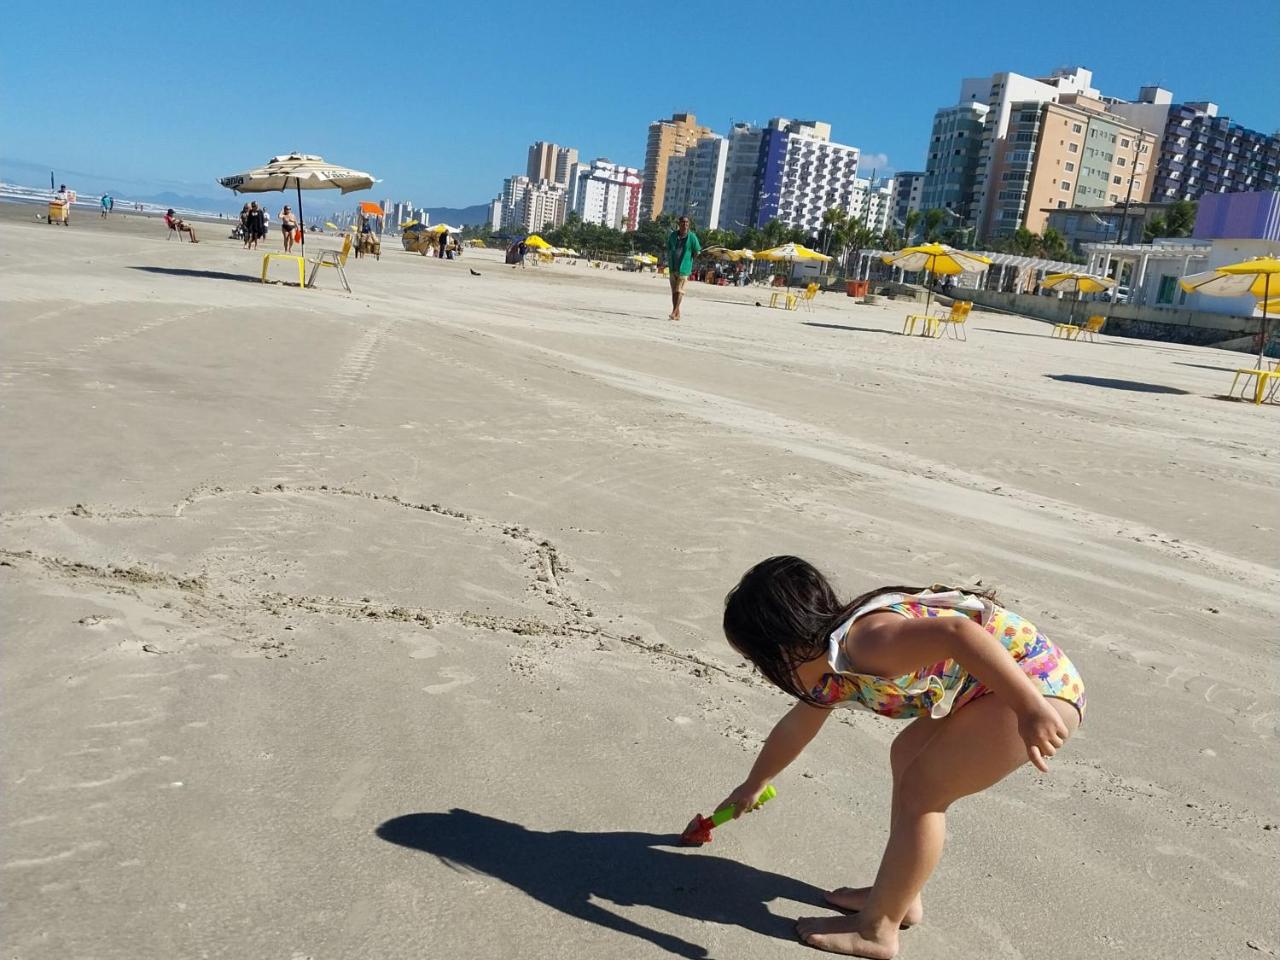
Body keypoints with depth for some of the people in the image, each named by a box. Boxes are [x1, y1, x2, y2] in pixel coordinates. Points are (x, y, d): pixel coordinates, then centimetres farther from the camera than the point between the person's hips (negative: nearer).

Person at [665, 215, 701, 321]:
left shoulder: (692, 237, -7)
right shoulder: (672, 235, 4)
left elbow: (697, 252, 0)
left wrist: (687, 259, 3)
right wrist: (669, 260, 9)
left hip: (684, 268, -4)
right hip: (672, 267, 4)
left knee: (679, 290, -10)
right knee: (674, 291, 8)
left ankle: (674, 312, -8)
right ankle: (677, 314, 15)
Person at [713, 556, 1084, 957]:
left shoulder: (864, 645, -25)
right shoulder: (831, 674, 6)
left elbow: (957, 633, -39)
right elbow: (794, 729, 22)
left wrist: (1031, 709, -40)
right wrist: (754, 784, 37)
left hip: (1038, 684, -10)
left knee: (920, 793, -6)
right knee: (907, 753, 18)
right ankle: (899, 894, 28)